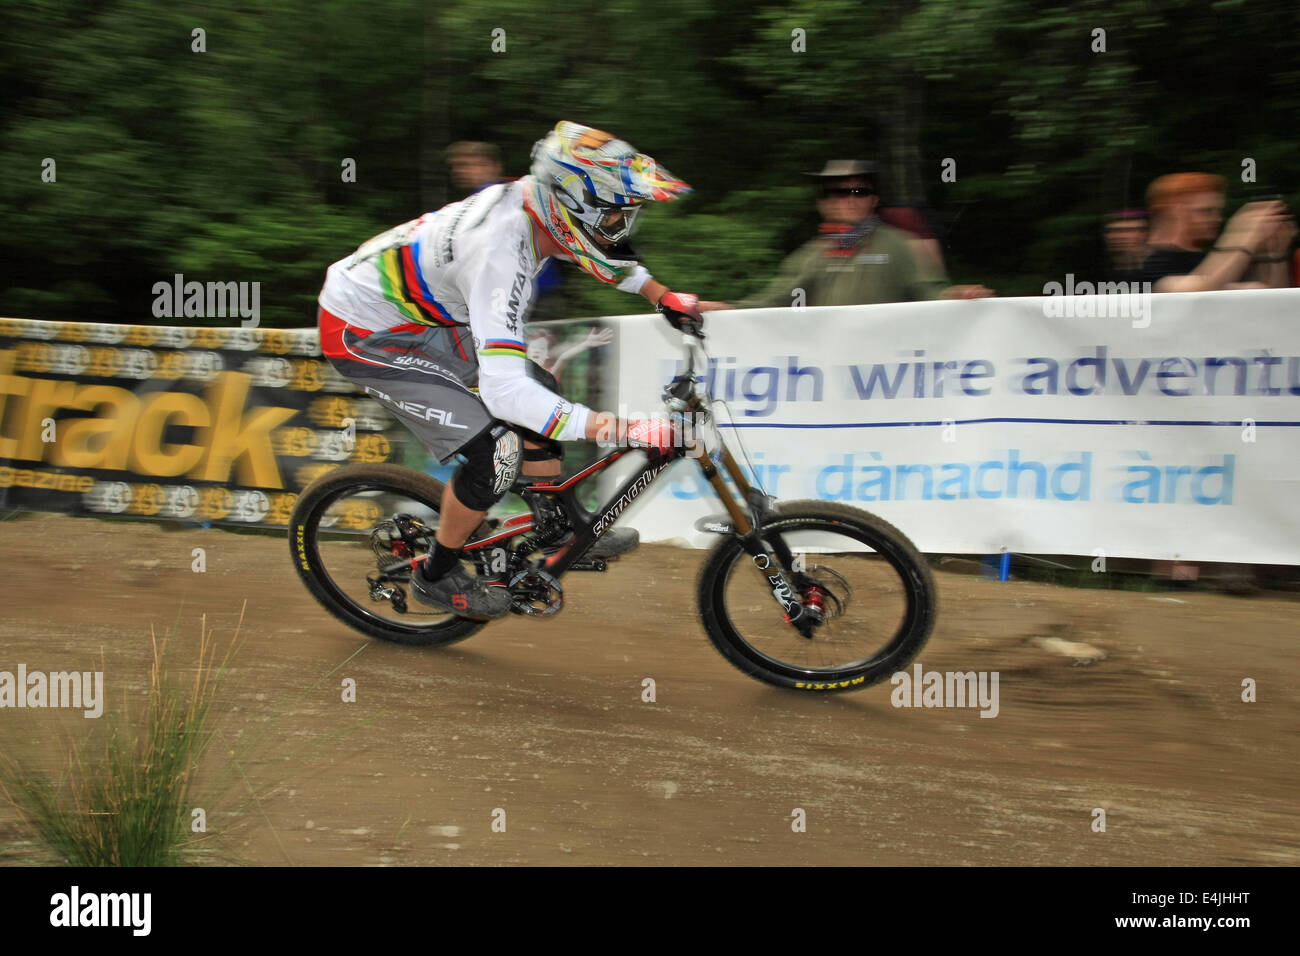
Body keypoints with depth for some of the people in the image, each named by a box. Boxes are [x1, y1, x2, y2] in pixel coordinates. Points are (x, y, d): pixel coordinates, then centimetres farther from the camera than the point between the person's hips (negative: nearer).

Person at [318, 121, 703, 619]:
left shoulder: (533, 199, -11)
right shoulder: (501, 252, -37)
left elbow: (604, 249, 16)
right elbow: (503, 390, -42)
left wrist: (665, 296, 9)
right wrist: (624, 431, -43)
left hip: (420, 313, 9)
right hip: (362, 334, -9)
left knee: (539, 392, 9)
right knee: (496, 450, -16)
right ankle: (437, 577, 6)